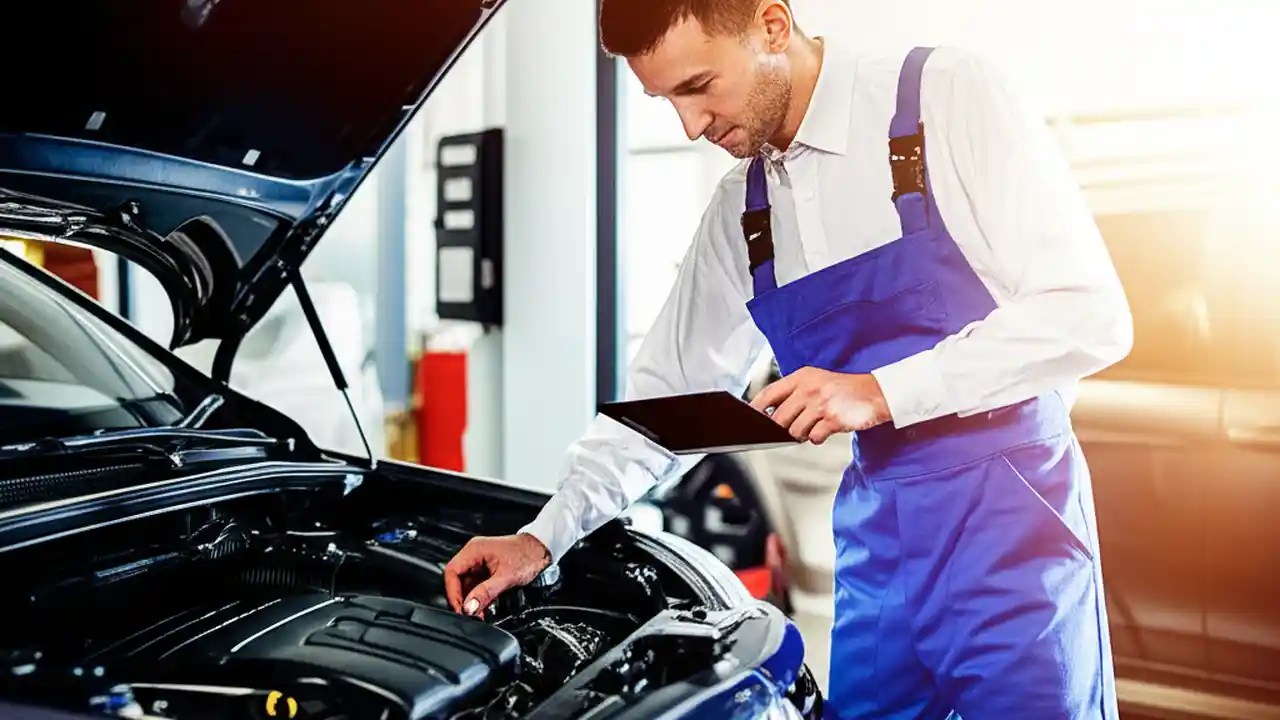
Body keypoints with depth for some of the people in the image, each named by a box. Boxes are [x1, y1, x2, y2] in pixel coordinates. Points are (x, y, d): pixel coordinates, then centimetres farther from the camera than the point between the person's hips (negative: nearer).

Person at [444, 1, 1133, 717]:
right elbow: (668, 390, 15)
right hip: (879, 543, 5)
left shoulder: (947, 96, -9)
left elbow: (1089, 312, -14)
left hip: (1008, 525, -5)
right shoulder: (740, 210, 9)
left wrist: (880, 392, -21)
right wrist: (543, 538, 9)